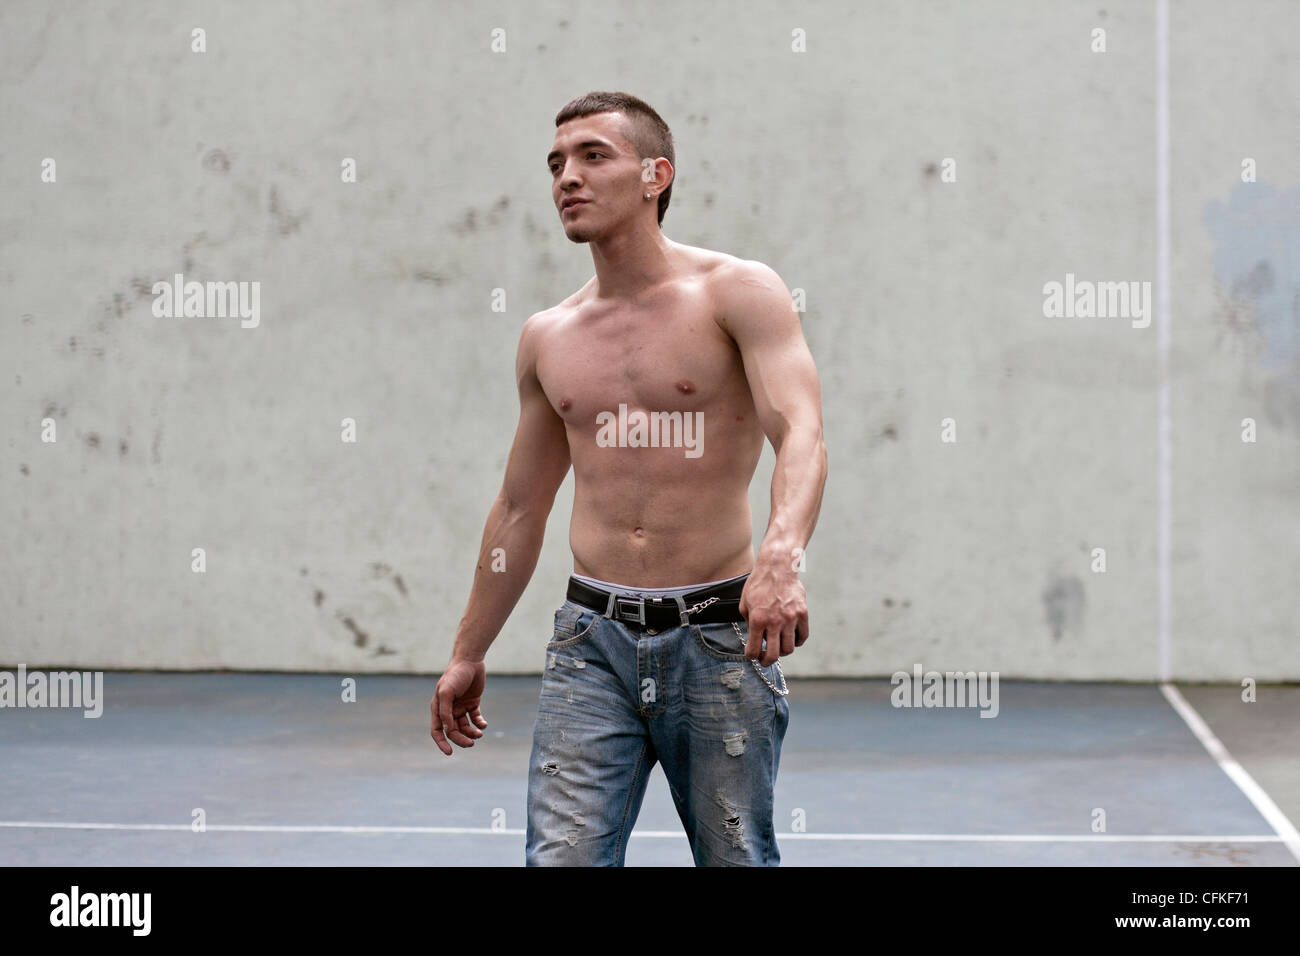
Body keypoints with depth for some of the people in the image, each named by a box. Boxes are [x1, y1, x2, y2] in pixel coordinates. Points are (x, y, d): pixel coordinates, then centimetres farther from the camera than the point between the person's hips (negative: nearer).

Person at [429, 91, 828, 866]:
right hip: (594, 636, 4)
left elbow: (801, 433, -17)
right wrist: (469, 653, 23)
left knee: (737, 858, 4)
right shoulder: (547, 338, 12)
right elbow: (520, 510, 21)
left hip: (717, 635, -3)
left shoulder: (739, 293, -3)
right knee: (561, 858, -8)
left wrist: (783, 555, -37)